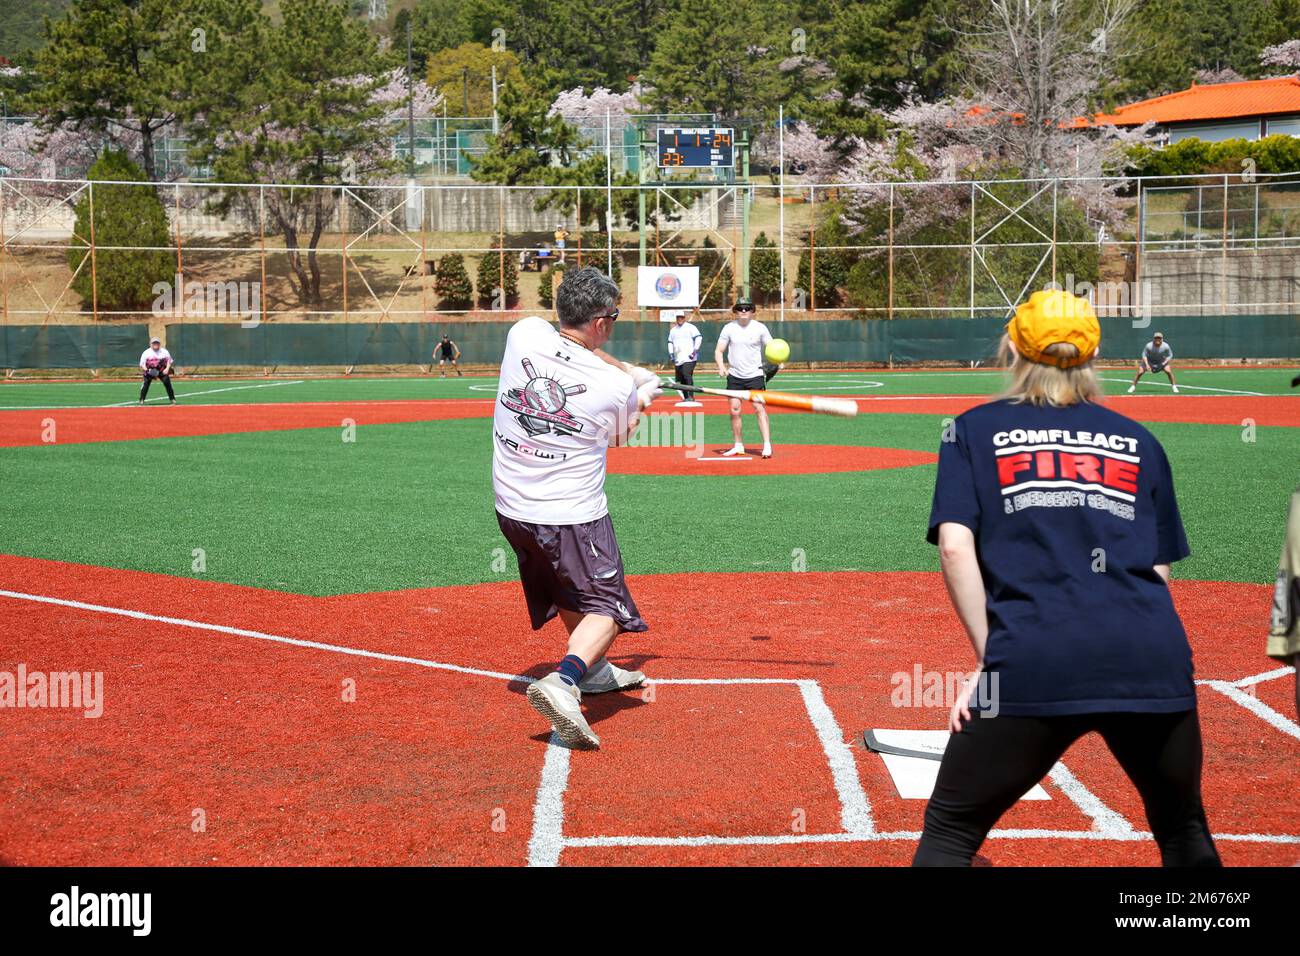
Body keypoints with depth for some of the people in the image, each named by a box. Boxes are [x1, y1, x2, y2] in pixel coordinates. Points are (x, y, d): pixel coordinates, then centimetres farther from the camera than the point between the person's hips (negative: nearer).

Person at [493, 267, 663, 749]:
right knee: (606, 608, 2)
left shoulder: (525, 333, -11)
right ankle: (563, 682, -22)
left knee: (570, 587, 28)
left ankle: (594, 671, 44)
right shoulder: (615, 388, -17)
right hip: (571, 516, -6)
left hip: (512, 507, 6)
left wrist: (629, 373, 13)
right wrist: (641, 391, 26)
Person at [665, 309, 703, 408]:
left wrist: (695, 350, -16)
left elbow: (699, 338, -10)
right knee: (681, 379, 5)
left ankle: (691, 397, -22)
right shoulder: (673, 330, 18)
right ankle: (685, 398, 13)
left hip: (689, 358, -7)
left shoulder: (690, 327, -2)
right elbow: (670, 342, 26)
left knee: (687, 376, -20)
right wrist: (671, 353, 14)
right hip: (678, 359, 7)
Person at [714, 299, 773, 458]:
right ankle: (738, 446, 15)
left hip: (755, 375, -2)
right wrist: (721, 366, -15)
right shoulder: (729, 328, 1)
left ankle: (767, 445, -18)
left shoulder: (760, 327, -2)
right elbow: (719, 351, 3)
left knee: (759, 408, -14)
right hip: (734, 376, 2)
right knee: (735, 411, 3)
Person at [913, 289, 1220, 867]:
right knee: (1184, 831, 21)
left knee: (950, 832, 7)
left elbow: (955, 547, 1)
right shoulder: (1138, 440, 20)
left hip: (1033, 662, -2)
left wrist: (988, 656, 3)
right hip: (1155, 661, 3)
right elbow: (1160, 568, 16)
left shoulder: (975, 430, 14)